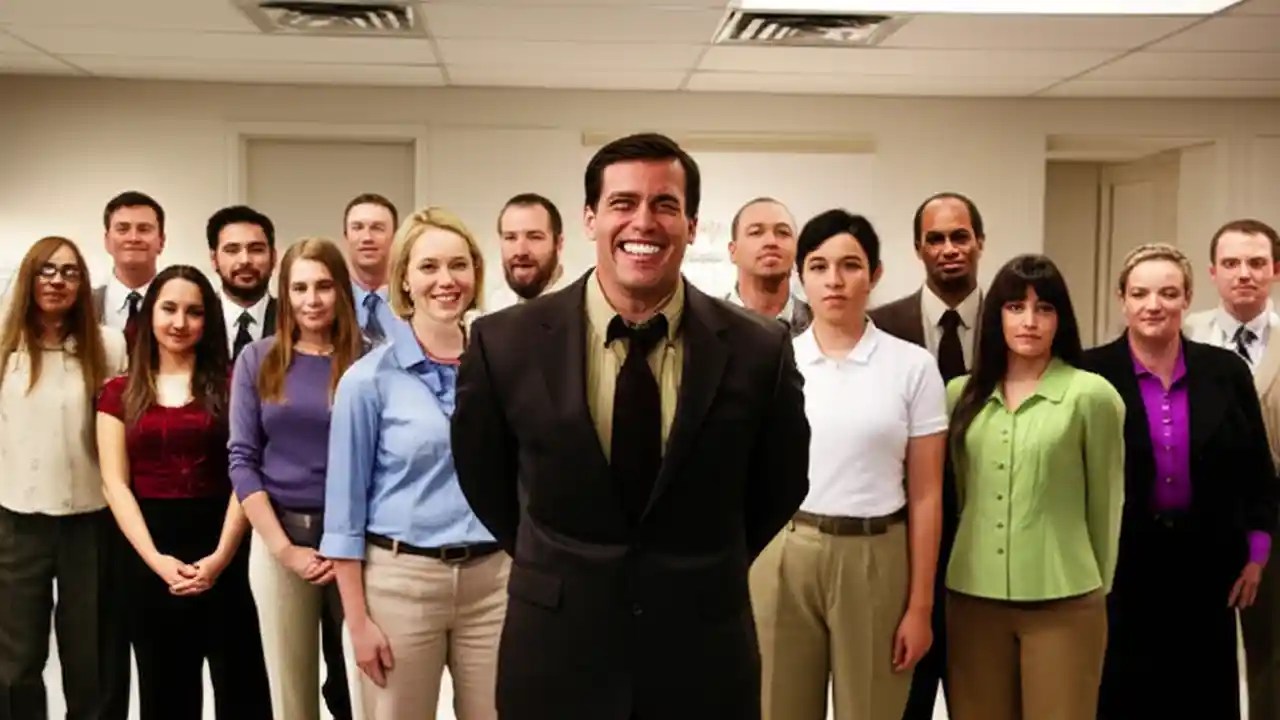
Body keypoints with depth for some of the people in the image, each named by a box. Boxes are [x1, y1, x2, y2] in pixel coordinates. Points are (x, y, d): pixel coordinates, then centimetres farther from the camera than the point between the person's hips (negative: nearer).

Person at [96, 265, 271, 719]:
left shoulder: (228, 387, 3)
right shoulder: (120, 392, 7)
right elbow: (115, 483, 0)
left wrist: (221, 555, -15)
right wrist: (156, 558, -12)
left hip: (220, 551, -1)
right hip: (149, 555, 2)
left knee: (239, 683, 1)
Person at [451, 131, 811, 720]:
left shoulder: (759, 350, -8)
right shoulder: (505, 341, -8)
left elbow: (780, 484, 7)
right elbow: (481, 473, 8)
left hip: (704, 654, 0)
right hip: (553, 653, 0)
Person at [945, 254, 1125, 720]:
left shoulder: (1092, 395, -5)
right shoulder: (961, 395, 6)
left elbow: (1105, 504, 2)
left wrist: (1097, 589, 8)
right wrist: (957, 573, 13)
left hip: (1064, 601, -3)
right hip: (972, 597, 3)